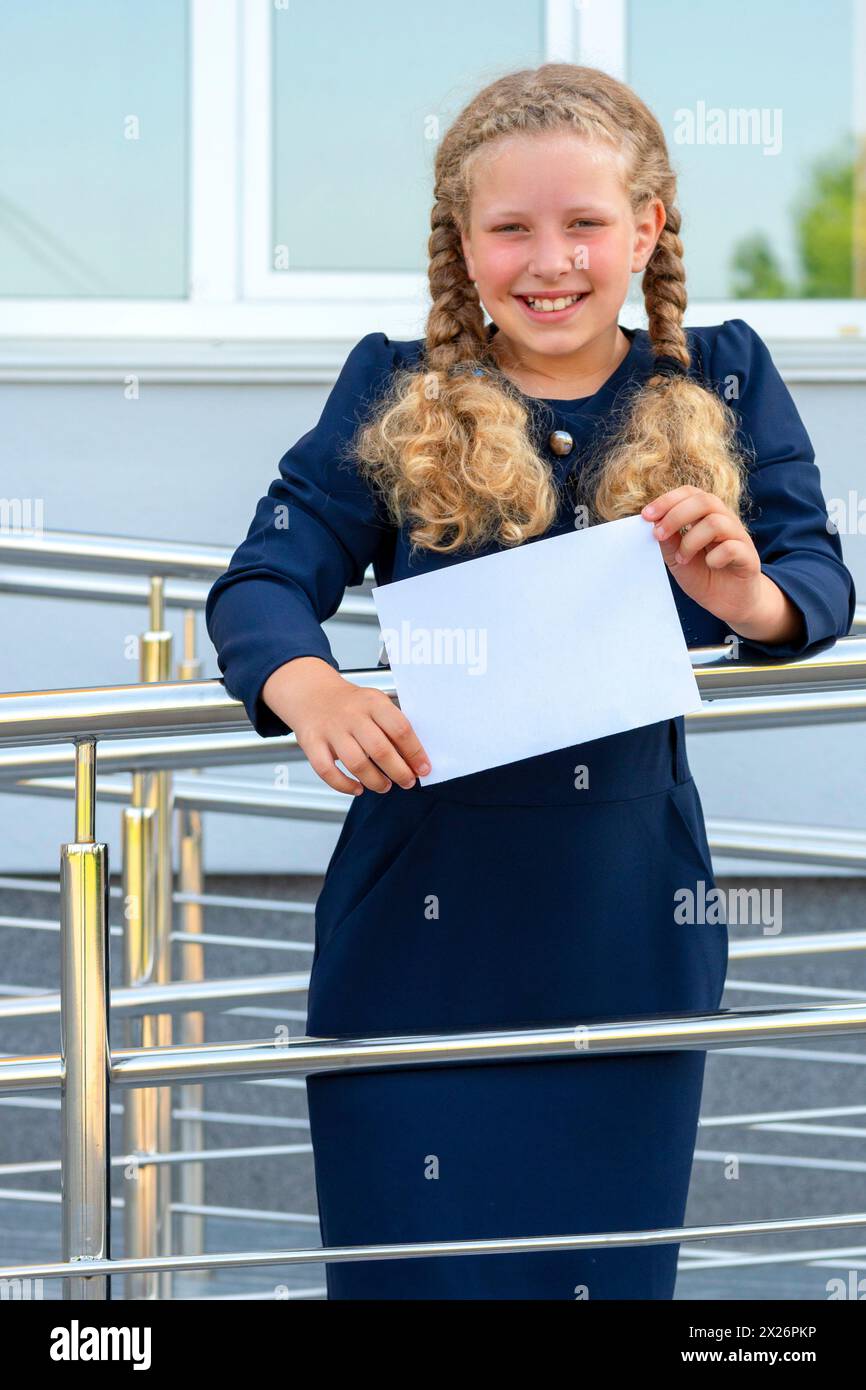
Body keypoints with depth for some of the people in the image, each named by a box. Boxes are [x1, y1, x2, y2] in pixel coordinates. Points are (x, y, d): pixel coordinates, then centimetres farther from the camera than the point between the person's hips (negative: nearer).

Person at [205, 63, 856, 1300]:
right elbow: (264, 583, -7)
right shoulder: (396, 396, 1)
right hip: (428, 909, -1)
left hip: (631, 910, 1)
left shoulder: (720, 386, 4)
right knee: (417, 1249, 5)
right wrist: (313, 692, -30)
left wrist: (751, 594, -27)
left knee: (607, 1250, 11)